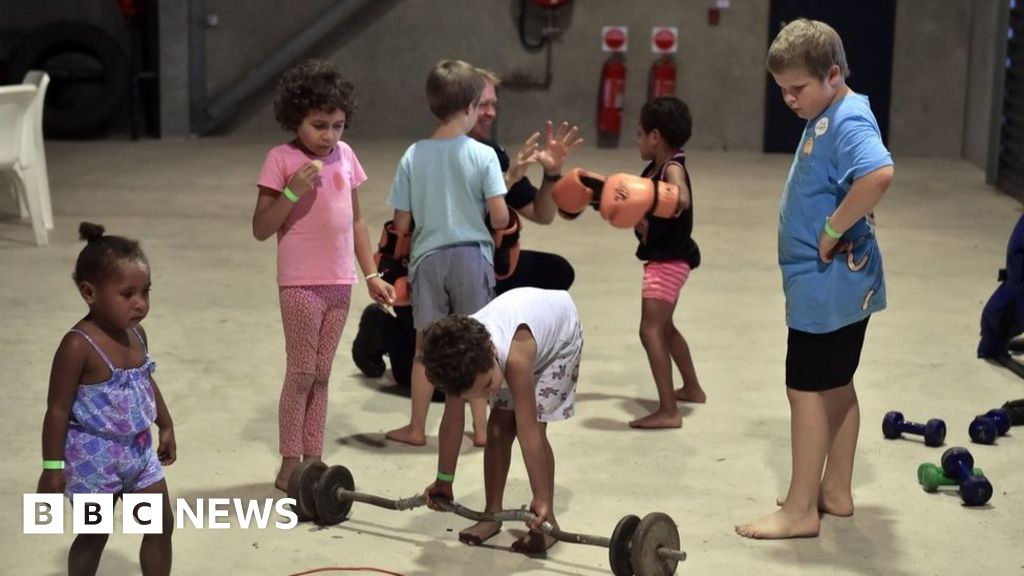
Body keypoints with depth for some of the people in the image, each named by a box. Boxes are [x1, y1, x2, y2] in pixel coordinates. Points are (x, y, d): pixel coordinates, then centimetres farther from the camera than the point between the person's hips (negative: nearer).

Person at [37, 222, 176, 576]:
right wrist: (53, 466, -17)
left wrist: (166, 427, 23)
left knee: (161, 526, 11)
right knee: (93, 536, 8)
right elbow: (58, 409, -19)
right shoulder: (78, 346, -23)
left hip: (139, 452, 7)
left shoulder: (136, 334, -1)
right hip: (94, 459, -7)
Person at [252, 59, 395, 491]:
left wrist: (372, 275, 12)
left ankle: (314, 459, 19)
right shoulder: (282, 159, -8)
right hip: (301, 283, -5)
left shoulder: (344, 155, 8)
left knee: (321, 375, 11)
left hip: (339, 282, 5)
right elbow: (261, 229, -10)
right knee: (301, 373, -1)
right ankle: (290, 465, 7)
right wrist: (293, 191, -23)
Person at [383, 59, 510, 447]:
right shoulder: (483, 156, -11)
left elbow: (401, 224, -3)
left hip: (428, 256, 2)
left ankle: (417, 427, 20)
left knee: (426, 346, 13)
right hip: (472, 255, -1)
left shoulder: (413, 156, -5)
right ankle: (480, 427, 17)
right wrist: (496, 225, 9)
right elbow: (499, 218, -14)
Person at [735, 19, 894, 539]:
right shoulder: (827, 118, 9)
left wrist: (833, 230, -30)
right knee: (835, 386, 17)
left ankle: (800, 510, 7)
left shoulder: (847, 122, -21)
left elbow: (879, 174, -40)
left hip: (827, 285, -10)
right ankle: (835, 491, 29)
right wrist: (835, 226, 7)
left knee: (807, 390, -2)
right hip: (843, 282, 10)